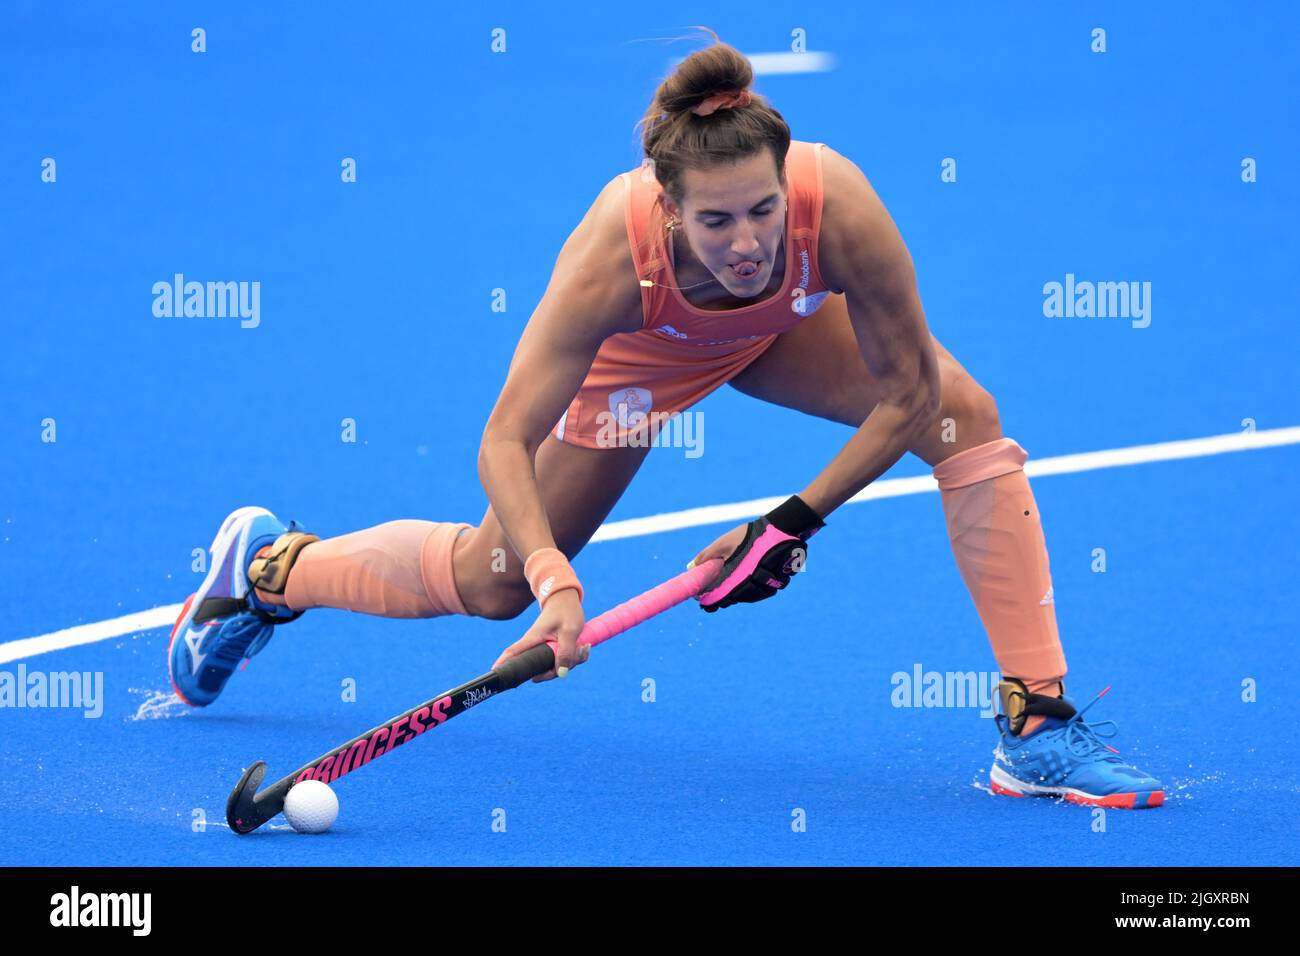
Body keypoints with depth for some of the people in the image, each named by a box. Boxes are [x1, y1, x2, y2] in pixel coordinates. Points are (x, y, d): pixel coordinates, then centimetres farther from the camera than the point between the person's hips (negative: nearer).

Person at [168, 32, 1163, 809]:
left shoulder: (841, 212, -42)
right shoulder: (614, 257, -44)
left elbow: (905, 395, -26)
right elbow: (506, 441, -37)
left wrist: (801, 519, -28)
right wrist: (551, 573, -52)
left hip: (788, 321, 2)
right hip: (640, 350, -2)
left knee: (964, 417, -21)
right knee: (492, 581, 6)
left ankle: (1037, 724, -14)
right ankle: (267, 567, 34)